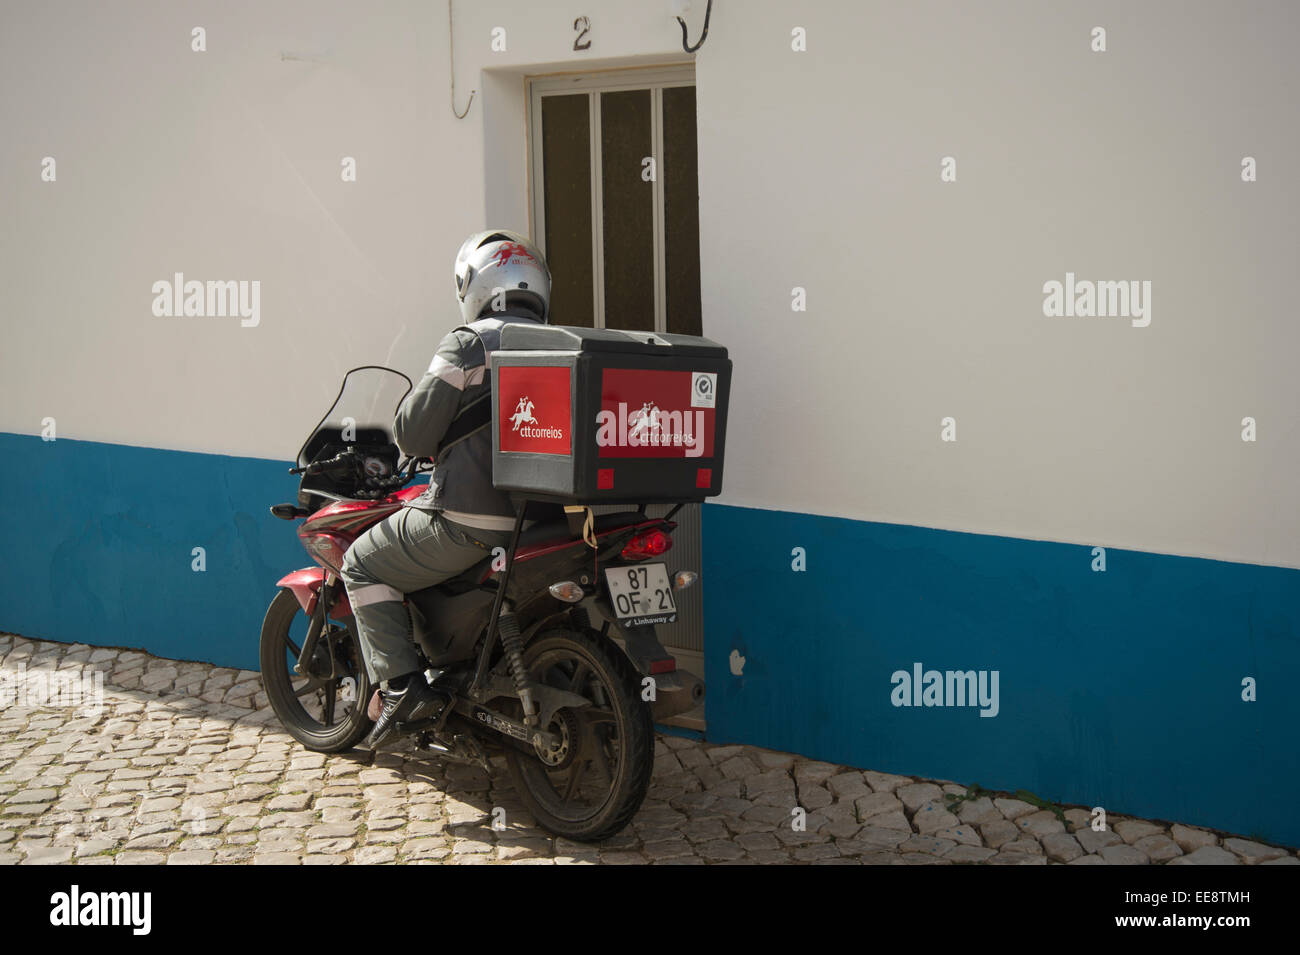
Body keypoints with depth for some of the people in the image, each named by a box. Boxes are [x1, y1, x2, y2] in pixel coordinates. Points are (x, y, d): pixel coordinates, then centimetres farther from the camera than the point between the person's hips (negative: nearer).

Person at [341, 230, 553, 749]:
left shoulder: (468, 343, -9)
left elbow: (414, 433, -12)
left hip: (469, 520, -7)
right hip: (543, 516, 7)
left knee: (362, 565, 11)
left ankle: (401, 684, -1)